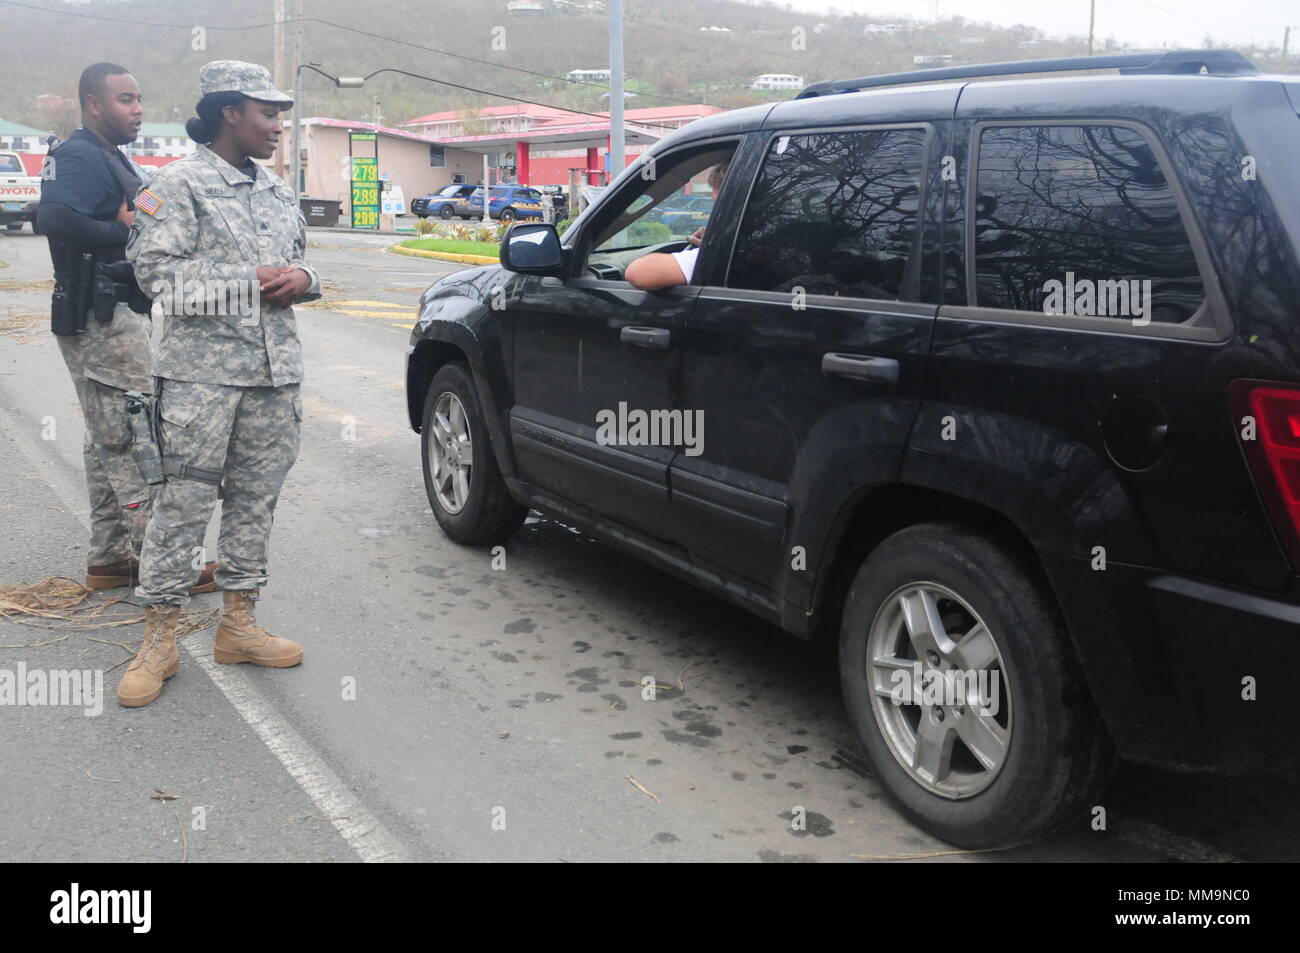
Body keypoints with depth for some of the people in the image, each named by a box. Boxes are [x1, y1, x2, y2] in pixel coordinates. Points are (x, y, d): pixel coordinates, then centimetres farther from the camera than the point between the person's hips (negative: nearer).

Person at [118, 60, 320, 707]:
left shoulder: (277, 193, 19)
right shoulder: (180, 183, -3)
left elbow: (299, 264, 26)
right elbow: (156, 268, -12)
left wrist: (301, 279, 1)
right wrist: (251, 283, -15)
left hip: (274, 371, 7)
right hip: (202, 370, -7)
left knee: (255, 498, 9)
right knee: (185, 500, -5)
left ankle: (238, 623, 20)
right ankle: (159, 638, 4)